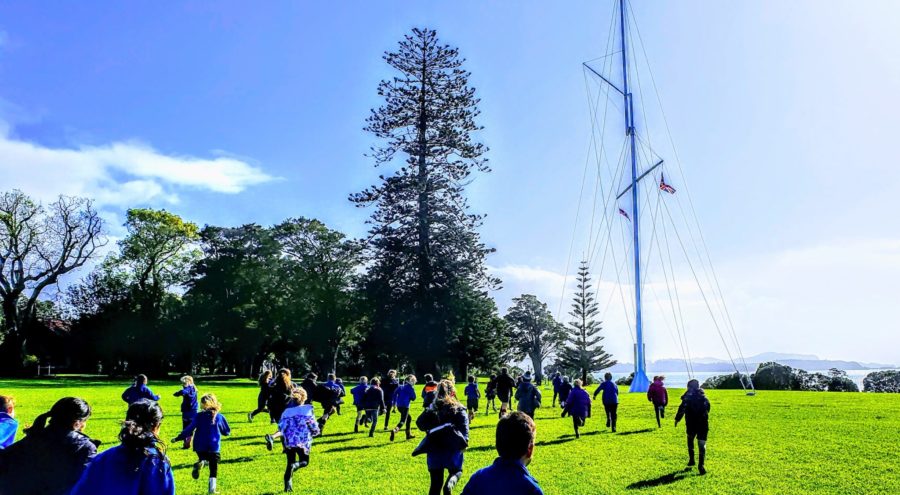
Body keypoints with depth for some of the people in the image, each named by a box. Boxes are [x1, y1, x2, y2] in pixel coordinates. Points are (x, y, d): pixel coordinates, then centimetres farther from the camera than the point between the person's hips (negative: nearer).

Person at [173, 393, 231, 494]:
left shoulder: (199, 416, -6)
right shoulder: (220, 417, -2)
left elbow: (189, 430, -5)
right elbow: (227, 432, 7)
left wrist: (177, 438, 6)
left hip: (200, 446, 0)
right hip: (214, 447, 0)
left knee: (203, 459, 24)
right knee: (214, 468, 10)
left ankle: (200, 463, -12)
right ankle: (212, 489, -3)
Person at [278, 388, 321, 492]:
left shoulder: (287, 411, 7)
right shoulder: (308, 409, 0)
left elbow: (281, 427, 1)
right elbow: (314, 428, -1)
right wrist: (314, 432, 21)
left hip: (288, 441, 3)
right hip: (303, 441, -2)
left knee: (290, 462, 17)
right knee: (304, 461, 16)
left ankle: (288, 486, 8)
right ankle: (295, 465, -17)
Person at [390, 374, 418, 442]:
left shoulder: (400, 387, 12)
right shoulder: (411, 388, -6)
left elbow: (395, 394, 6)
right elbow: (413, 398, -2)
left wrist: (394, 403, 11)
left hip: (399, 405, 7)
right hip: (405, 406, -7)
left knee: (409, 418, 24)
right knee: (403, 421, -11)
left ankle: (408, 434, 27)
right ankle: (395, 430, -38)